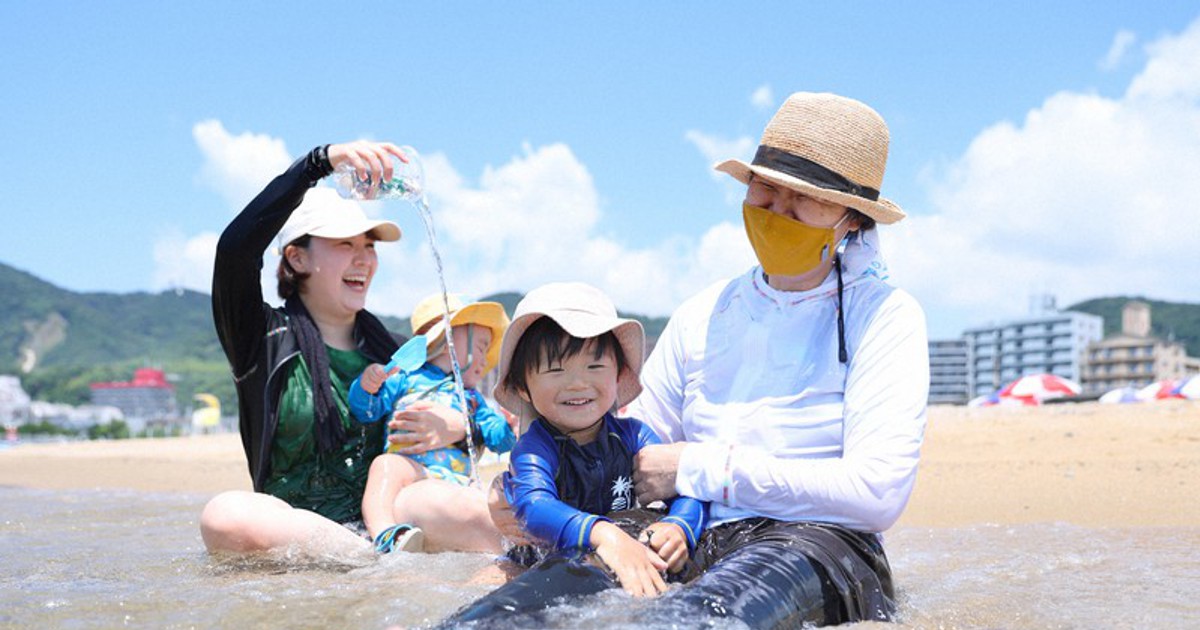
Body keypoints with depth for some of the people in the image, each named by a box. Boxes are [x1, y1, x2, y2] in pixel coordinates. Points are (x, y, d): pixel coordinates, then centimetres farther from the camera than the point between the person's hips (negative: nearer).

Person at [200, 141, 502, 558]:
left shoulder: (388, 351, 17)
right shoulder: (264, 339, 6)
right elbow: (235, 247, -14)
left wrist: (457, 426, -6)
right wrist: (323, 160, -18)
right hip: (291, 531, -2)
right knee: (225, 516, -36)